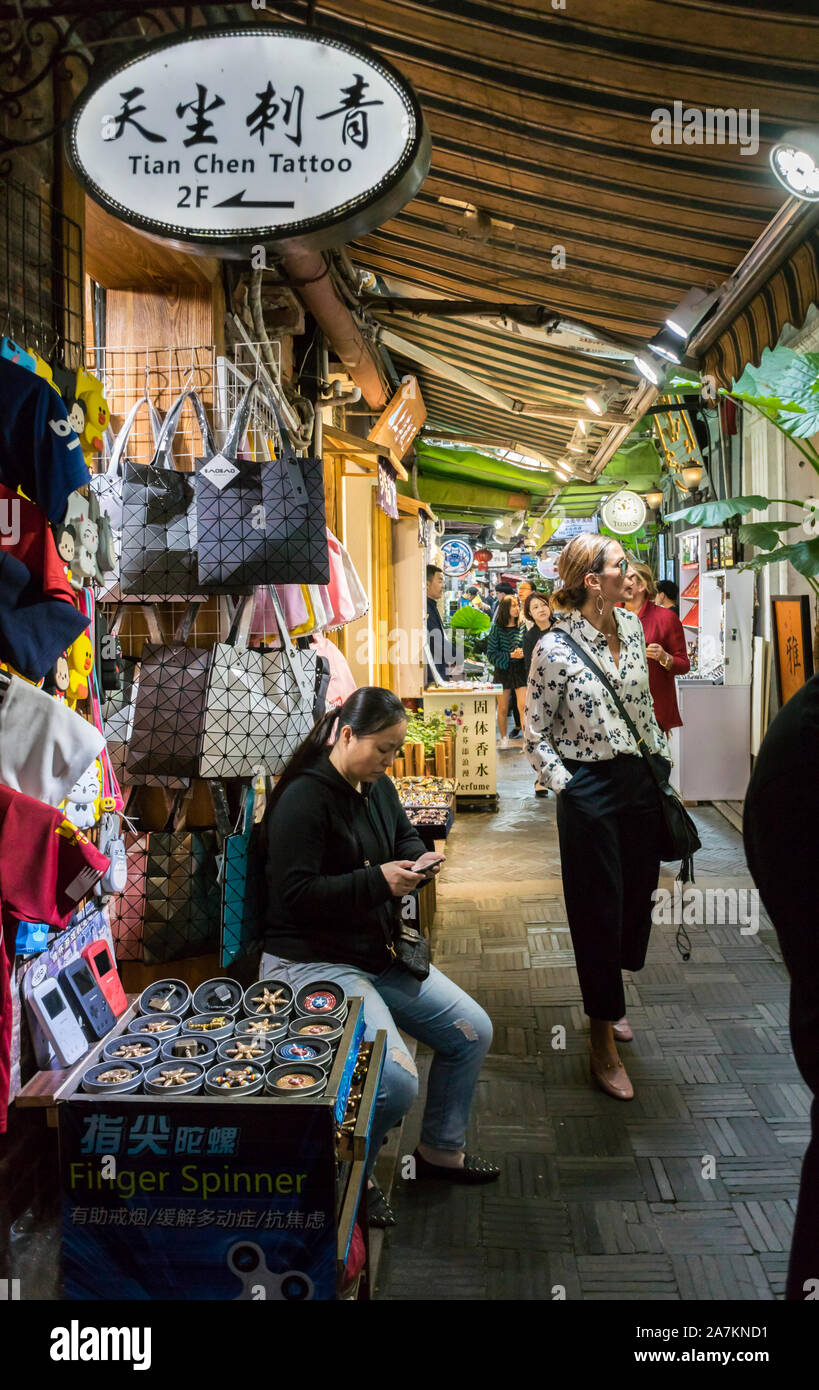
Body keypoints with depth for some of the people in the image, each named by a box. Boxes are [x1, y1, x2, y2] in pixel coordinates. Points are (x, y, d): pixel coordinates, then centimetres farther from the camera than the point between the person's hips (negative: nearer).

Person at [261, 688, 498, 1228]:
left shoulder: (377, 785, 7)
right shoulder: (305, 797, -20)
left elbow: (405, 835, 22)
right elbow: (294, 895, -24)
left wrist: (418, 860, -2)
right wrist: (377, 881, -26)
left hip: (380, 954, 10)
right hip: (313, 962, -9)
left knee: (473, 1032, 9)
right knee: (397, 1081, -23)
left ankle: (440, 1150, 31)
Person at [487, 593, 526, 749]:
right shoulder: (496, 628, -3)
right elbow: (491, 653, -4)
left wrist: (522, 653, -13)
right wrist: (510, 655, -15)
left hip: (520, 670, 0)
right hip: (502, 670, 0)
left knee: (523, 707, -10)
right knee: (503, 708, 8)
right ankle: (503, 739, 24)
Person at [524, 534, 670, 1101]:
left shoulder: (631, 625, 4)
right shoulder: (555, 649, -15)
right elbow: (536, 736, -8)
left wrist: (662, 762, 13)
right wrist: (568, 790, -13)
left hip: (640, 778, 6)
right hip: (589, 788, -6)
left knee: (638, 891, 16)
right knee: (598, 907, 5)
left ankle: (611, 995, 43)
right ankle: (602, 1037, 23)